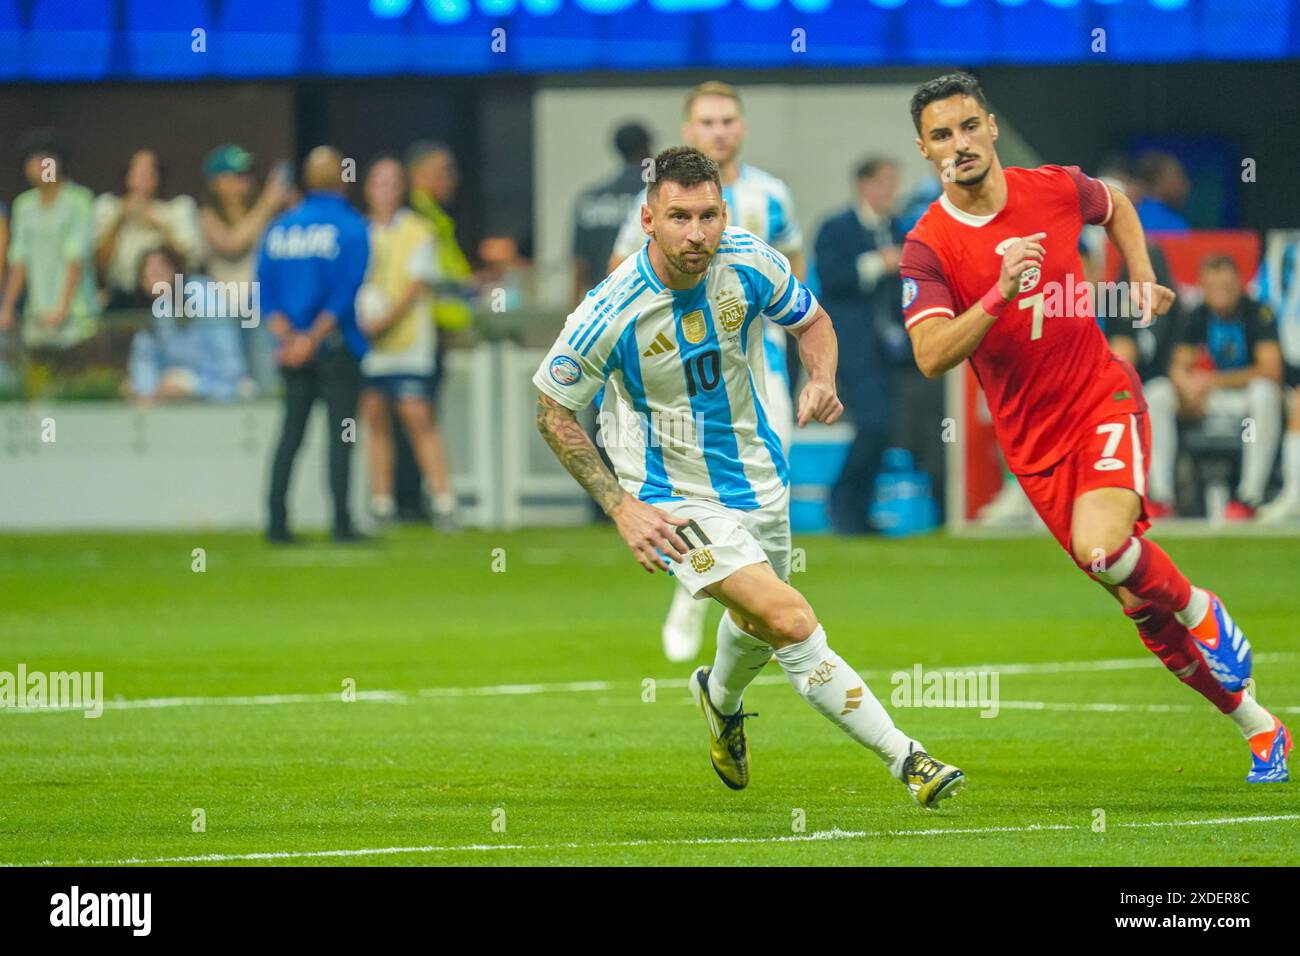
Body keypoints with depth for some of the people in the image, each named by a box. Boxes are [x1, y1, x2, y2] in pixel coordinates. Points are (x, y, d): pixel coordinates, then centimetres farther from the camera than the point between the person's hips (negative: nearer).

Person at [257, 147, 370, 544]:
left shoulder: (279, 228, 7)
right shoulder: (351, 227, -6)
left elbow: (266, 289, 2)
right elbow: (345, 292, -14)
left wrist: (287, 336, -5)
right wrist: (312, 339, -12)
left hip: (294, 350, 4)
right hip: (337, 347, -4)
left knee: (290, 432, 9)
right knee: (341, 432, -1)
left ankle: (277, 521, 6)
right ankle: (341, 522, -5)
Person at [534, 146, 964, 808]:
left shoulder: (750, 263, -14)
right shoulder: (611, 313, -25)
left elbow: (811, 320, 6)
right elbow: (552, 411, -10)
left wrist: (822, 380, -16)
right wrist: (621, 507, -18)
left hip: (757, 476, 5)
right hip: (676, 501, -5)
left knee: (756, 624, 27)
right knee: (791, 623, -22)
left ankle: (721, 695, 63)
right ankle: (903, 758, -16)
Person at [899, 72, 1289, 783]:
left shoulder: (1057, 189, -3)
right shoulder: (927, 248, -10)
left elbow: (1115, 206, 22)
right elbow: (931, 356, -22)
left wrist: (1142, 282, 11)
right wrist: (1000, 293, -33)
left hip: (1104, 398, -1)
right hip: (1034, 444, 1)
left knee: (1101, 547, -29)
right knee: (1142, 606, 1)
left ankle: (1201, 610, 1)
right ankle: (1258, 726, 16)